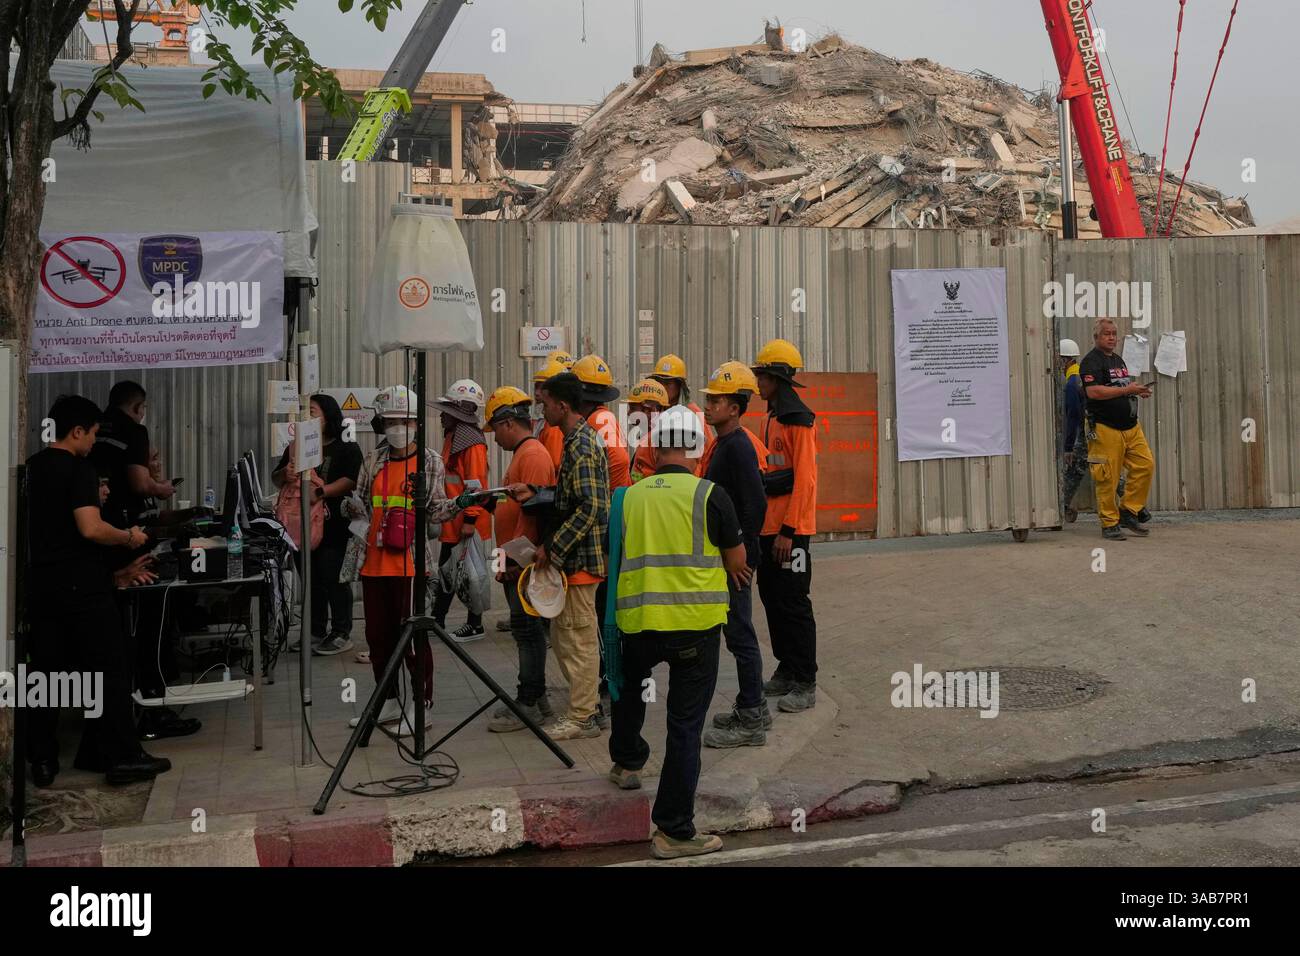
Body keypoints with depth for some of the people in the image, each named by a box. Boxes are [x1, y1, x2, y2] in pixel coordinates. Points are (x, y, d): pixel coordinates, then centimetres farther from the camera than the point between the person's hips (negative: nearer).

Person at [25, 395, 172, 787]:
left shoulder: (31, 468, 12)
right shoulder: (78, 469, -13)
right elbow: (91, 529, -22)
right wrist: (129, 537, -7)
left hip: (39, 585, 8)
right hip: (81, 588, -8)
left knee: (45, 674, 11)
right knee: (109, 670, 0)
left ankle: (43, 762, 15)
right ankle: (122, 757, 3)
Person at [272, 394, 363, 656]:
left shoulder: (347, 448, -3)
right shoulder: (297, 447, 17)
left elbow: (351, 481, -15)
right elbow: (276, 479, 17)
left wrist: (319, 492, -25)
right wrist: (284, 474, -6)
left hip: (334, 525, -6)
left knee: (333, 578, -6)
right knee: (310, 579, 12)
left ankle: (341, 634, 3)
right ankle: (316, 631, 22)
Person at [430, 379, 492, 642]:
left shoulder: (472, 441, -16)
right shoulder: (452, 436, 14)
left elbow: (475, 485, -21)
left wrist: (470, 519, -23)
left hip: (468, 524, -9)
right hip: (453, 523, 9)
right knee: (447, 571, 15)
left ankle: (475, 625, 11)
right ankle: (437, 620, 25)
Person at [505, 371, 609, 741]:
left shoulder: (580, 446, -18)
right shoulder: (580, 438, 13)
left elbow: (589, 507, -24)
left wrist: (552, 546, -20)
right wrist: (534, 491, 10)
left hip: (580, 557, -10)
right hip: (573, 556, 10)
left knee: (579, 637, 0)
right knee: (564, 634, 17)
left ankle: (583, 717, 11)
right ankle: (587, 703, 27)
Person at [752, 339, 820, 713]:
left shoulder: (798, 420, -13)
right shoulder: (770, 419, 14)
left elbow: (804, 479, -18)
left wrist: (788, 529, -20)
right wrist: (762, 523, 17)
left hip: (790, 531, -9)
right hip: (768, 528, 9)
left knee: (794, 605, -3)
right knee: (772, 599, 14)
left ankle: (805, 684, 6)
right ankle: (786, 670, 26)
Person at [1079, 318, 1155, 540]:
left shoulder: (1118, 359, 20)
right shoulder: (1091, 361, -8)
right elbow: (1093, 391, -22)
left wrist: (1138, 391, 11)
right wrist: (1127, 390, -18)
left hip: (1131, 427, 8)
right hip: (1106, 429, -8)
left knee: (1146, 465, 0)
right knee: (1107, 479, -4)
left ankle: (1128, 512, 13)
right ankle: (1109, 524, 5)